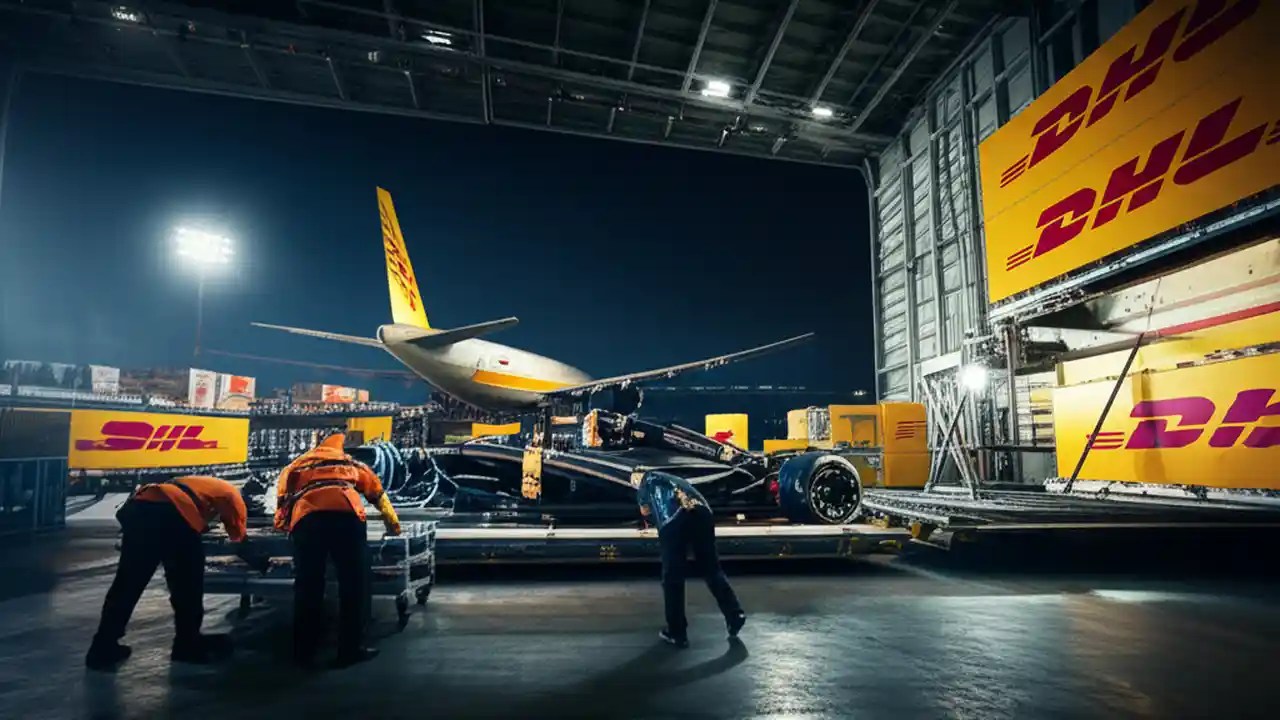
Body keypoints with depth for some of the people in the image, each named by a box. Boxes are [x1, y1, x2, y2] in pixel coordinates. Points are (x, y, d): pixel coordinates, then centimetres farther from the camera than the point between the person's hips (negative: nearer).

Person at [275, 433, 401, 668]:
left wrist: (283, 525, 49)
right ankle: (351, 649, 11)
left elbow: (282, 504, 29)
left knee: (307, 586, 11)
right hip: (346, 514, -1)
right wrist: (393, 524, 53)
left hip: (306, 518, 1)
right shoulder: (348, 462, 36)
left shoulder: (293, 468, 38)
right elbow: (377, 493, 42)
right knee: (352, 584, 7)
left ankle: (304, 653, 19)